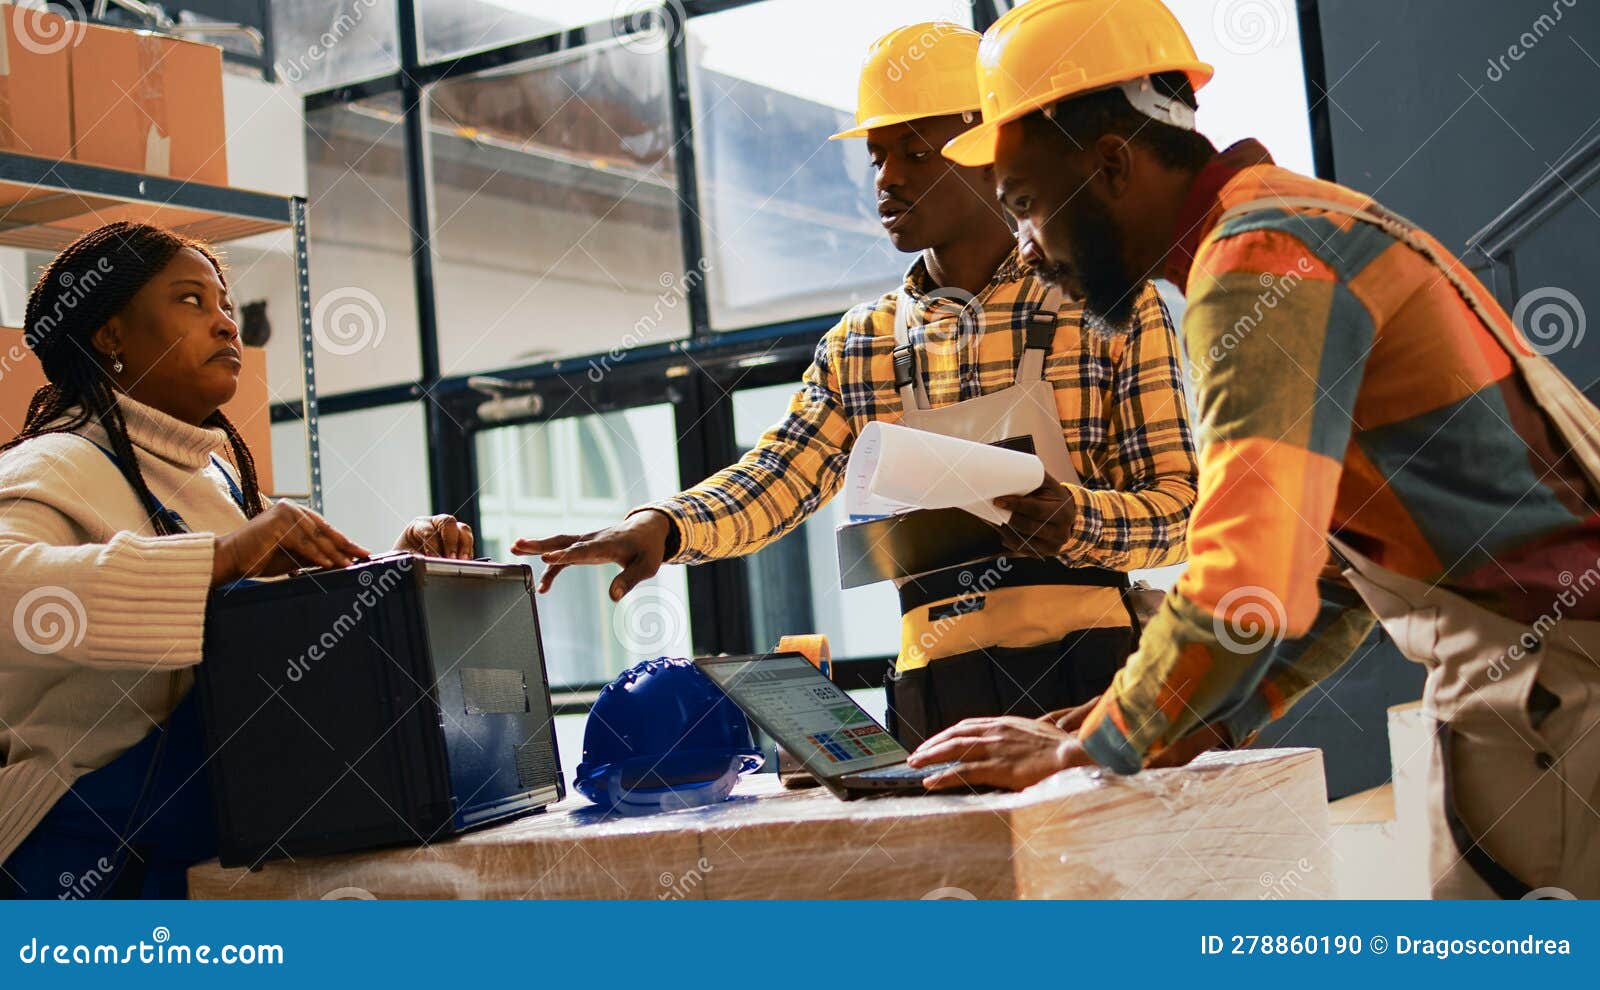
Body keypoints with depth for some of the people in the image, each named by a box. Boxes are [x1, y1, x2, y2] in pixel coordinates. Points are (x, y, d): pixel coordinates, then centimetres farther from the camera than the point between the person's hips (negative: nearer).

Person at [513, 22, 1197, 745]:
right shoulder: (858, 346, 14)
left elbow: (1178, 505, 0)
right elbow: (777, 479, 1)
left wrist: (1075, 521, -20)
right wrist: (663, 526, -18)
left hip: (1088, 669, -2)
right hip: (934, 683, 3)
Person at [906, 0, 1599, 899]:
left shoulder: (1259, 265, -17)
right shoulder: (1297, 224, 15)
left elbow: (1247, 590, -28)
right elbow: (1332, 571, 19)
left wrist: (1081, 752, -13)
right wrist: (1202, 726, 9)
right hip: (1521, 686, 10)